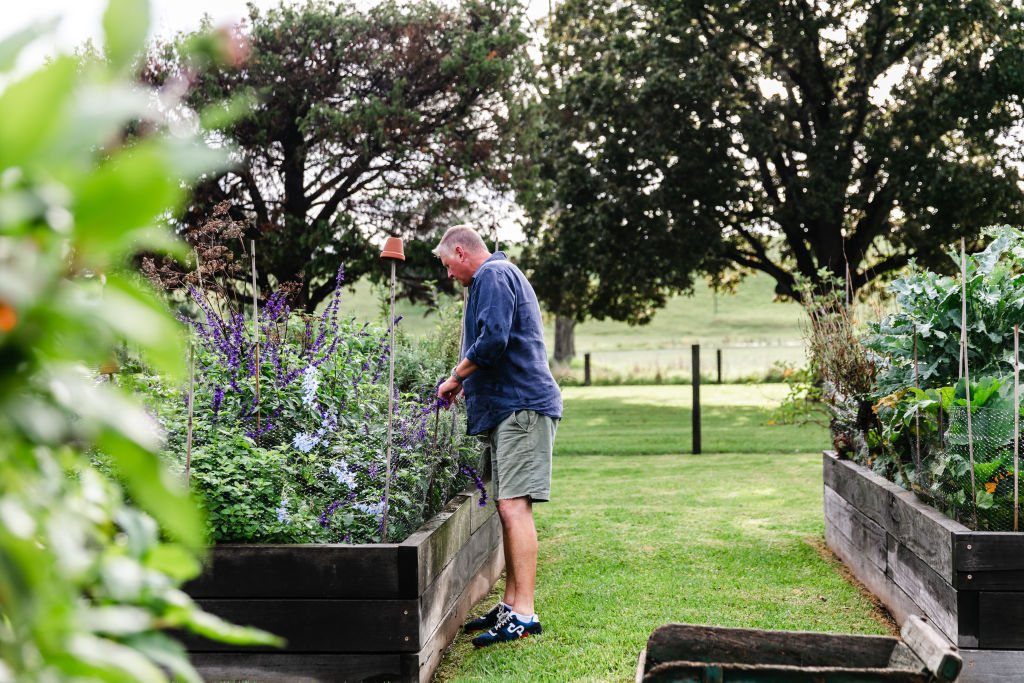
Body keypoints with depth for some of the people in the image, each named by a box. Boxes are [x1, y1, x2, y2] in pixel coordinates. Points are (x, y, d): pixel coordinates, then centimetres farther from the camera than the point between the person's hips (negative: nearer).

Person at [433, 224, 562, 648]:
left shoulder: (493, 275, -7)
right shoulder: (502, 275, 26)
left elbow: (493, 339, -21)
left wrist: (456, 376, -7)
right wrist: (467, 383, 23)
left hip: (522, 406, -11)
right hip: (506, 407, 11)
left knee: (514, 506, -15)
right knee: (508, 508, 11)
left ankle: (524, 614, -16)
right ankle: (511, 605, 16)